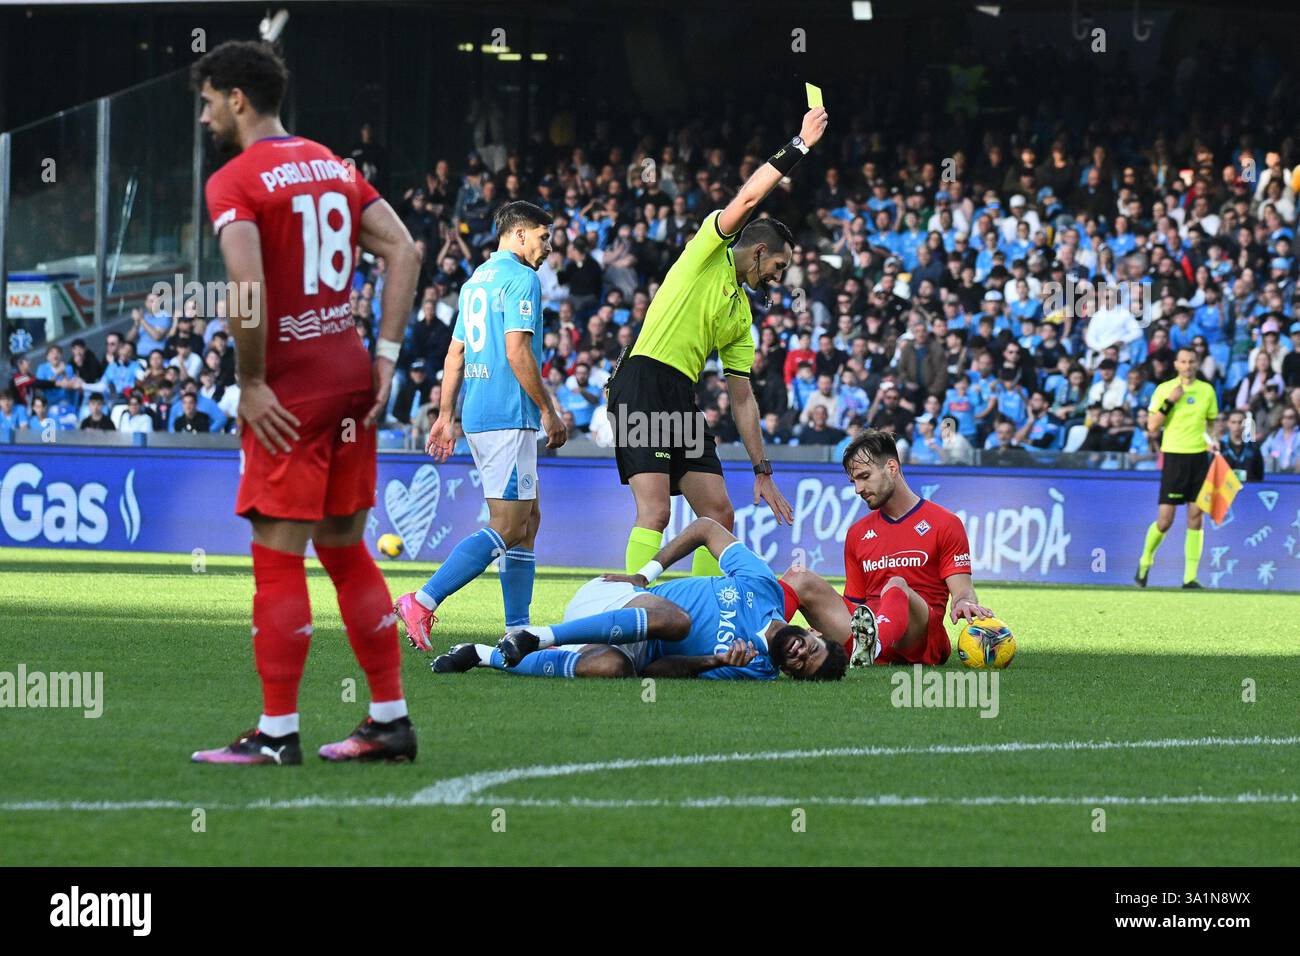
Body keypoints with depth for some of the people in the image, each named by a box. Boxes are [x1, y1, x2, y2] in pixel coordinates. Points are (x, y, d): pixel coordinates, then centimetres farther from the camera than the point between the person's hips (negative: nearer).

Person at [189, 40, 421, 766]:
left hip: (291, 389, -7)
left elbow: (248, 288, -23)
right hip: (352, 373, 7)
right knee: (346, 548, 14)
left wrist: (252, 384, -14)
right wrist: (386, 354, 6)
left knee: (279, 556, -2)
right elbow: (404, 251, 7)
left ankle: (278, 732, 0)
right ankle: (391, 720, 15)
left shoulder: (234, 183, -9)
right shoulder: (331, 167, 13)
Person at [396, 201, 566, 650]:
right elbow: (517, 351, -18)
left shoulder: (477, 280, 19)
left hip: (477, 413, 10)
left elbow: (455, 354, 20)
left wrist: (446, 416, 21)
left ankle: (518, 631, 10)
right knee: (507, 527, -11)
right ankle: (422, 602, -20)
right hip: (509, 415, -10)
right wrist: (549, 410, -12)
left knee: (528, 518, 13)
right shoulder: (521, 279, -9)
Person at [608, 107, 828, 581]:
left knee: (719, 513, 5)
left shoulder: (741, 315, 24)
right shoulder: (709, 251, 5)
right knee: (655, 512, -19)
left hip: (682, 399, 9)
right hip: (645, 383, -9)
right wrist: (799, 146, -8)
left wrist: (762, 471, 21)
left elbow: (743, 399, 25)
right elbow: (747, 199, -12)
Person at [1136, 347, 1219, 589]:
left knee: (1196, 518, -2)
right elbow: (1152, 426, -5)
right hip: (1174, 457, -3)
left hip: (1199, 457, 3)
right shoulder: (1164, 389, -1)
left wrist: (1212, 440, 0)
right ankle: (1145, 561, 21)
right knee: (1165, 521, -5)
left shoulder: (1207, 390, 8)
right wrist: (1169, 401, -15)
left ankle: (1190, 576, 0)